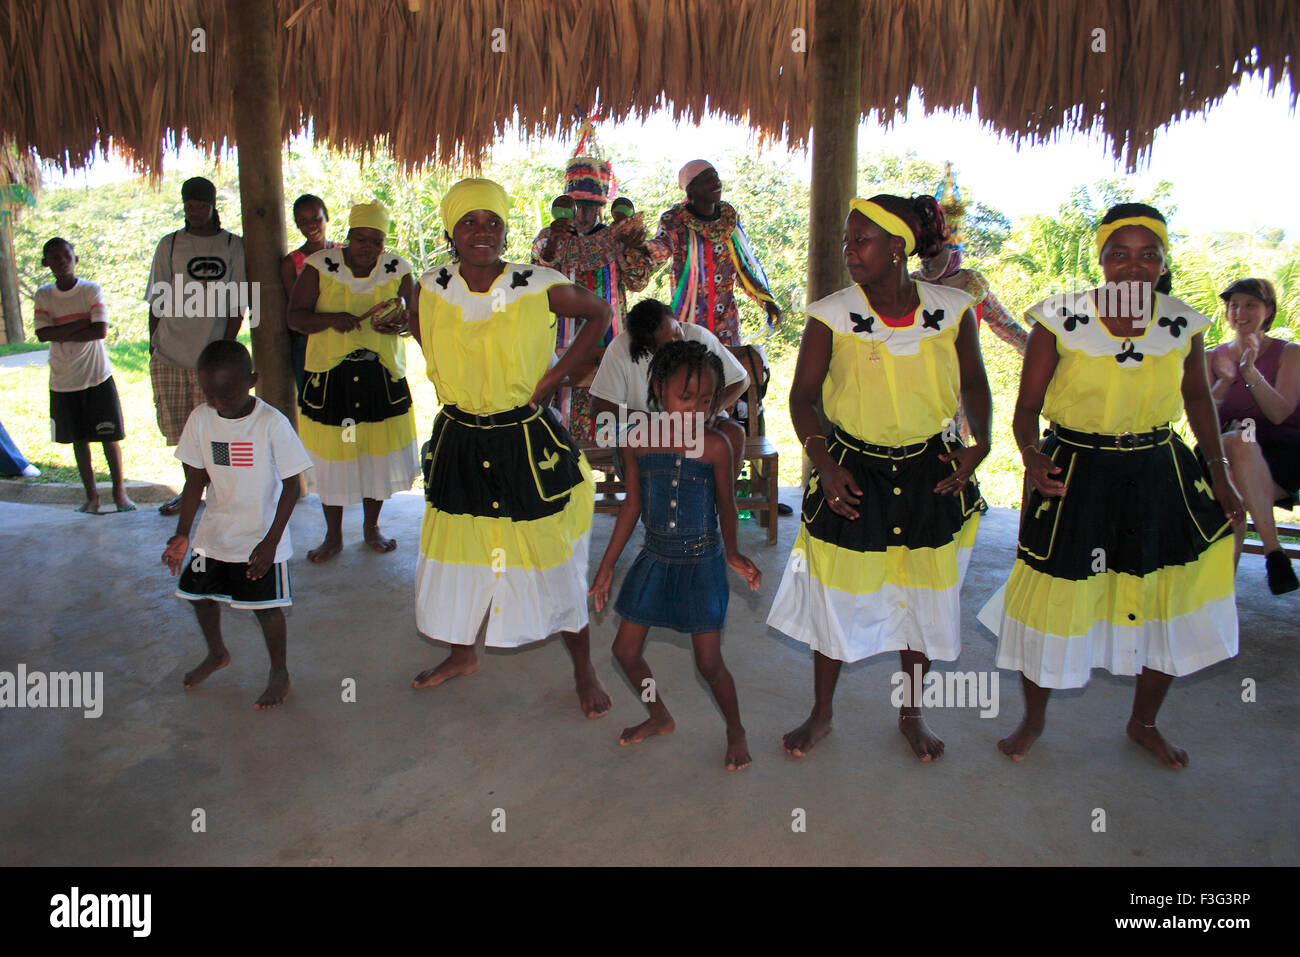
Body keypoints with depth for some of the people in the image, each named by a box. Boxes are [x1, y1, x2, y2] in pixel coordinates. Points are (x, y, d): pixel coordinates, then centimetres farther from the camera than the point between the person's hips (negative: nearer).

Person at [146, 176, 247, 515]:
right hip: (168, 354, 3)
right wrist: (154, 345, 4)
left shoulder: (233, 246, 4)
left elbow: (237, 305, 0)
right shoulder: (169, 245, 9)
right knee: (179, 429, 9)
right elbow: (158, 302, 11)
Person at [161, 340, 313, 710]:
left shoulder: (272, 423, -19)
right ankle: (216, 653, 46)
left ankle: (279, 673, 25)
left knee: (266, 607, 1)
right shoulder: (200, 419, -6)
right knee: (199, 592, 17)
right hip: (215, 532, 5)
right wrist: (182, 534, -4)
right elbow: (196, 480, 2)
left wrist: (270, 541, -16)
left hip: (261, 538, -5)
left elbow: (291, 486, -14)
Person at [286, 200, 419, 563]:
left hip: (382, 376, 1)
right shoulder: (320, 267, -3)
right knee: (331, 455, 5)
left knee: (379, 452, 7)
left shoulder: (397, 270, 1)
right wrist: (331, 319, -22)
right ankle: (333, 535, 22)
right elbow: (295, 316, -2)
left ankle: (371, 526, 28)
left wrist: (401, 322, -16)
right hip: (329, 375, -1)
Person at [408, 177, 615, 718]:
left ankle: (584, 671, 26)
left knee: (553, 561, 6)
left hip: (527, 443, -3)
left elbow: (600, 314, 1)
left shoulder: (539, 288, -14)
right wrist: (450, 376, 8)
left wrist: (556, 374, -6)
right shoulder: (433, 289, -3)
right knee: (459, 555, 16)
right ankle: (463, 655, 41)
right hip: (459, 444, 4)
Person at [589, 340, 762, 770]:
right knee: (625, 650, 10)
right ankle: (660, 717, 37)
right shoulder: (636, 441, -7)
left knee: (709, 663, 0)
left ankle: (736, 730, 29)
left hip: (701, 563, -3)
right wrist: (606, 567, 7)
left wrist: (732, 553, -7)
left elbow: (726, 504, 1)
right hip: (655, 558, 4)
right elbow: (632, 505, 3)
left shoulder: (714, 446, -14)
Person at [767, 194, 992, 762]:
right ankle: (821, 715, 34)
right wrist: (824, 464, -16)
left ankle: (911, 715, 39)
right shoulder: (831, 316, -12)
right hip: (852, 475, -1)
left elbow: (973, 382, 8)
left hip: (929, 474, 2)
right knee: (835, 598, 9)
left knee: (924, 601, 14)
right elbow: (802, 397, -4)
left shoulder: (953, 310, -8)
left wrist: (980, 444, -7)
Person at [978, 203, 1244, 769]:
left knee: (1170, 603, 11)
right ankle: (1033, 720, 30)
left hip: (1159, 477, 4)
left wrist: (1219, 472, 12)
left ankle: (1144, 723, 38)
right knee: (1053, 604, 3)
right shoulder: (1060, 320, -11)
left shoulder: (1182, 323, -1)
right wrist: (1031, 457, -27)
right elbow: (1026, 407, -8)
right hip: (1075, 477, -3)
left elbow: (1197, 395, 15)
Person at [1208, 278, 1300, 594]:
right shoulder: (1213, 357, 15)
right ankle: (1273, 551, -37)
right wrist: (1225, 380, -14)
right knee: (1240, 440, -36)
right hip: (1223, 449, 2)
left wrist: (1251, 371, -21)